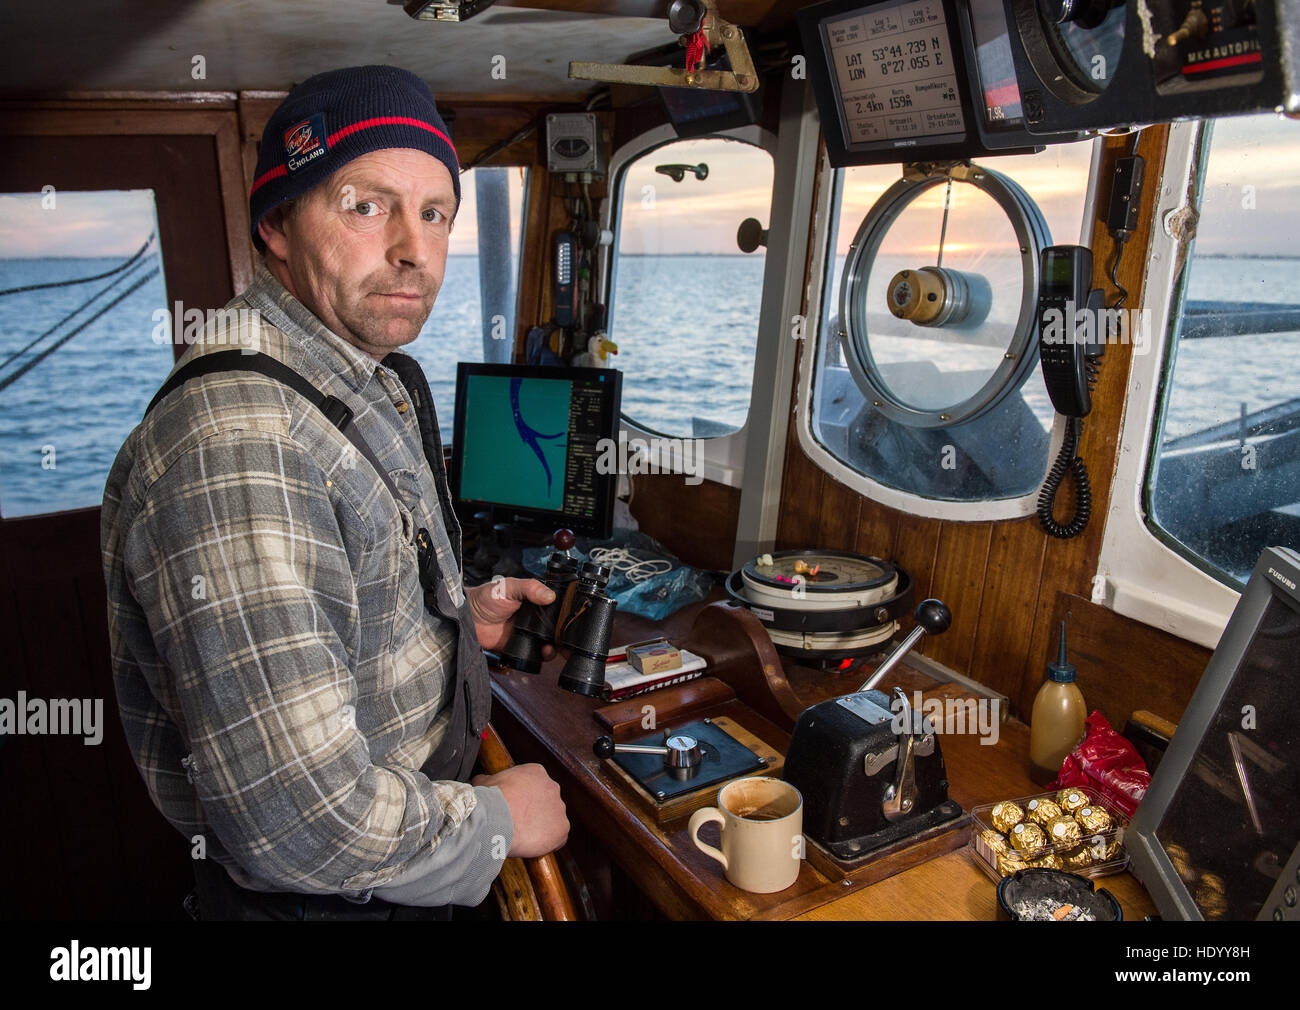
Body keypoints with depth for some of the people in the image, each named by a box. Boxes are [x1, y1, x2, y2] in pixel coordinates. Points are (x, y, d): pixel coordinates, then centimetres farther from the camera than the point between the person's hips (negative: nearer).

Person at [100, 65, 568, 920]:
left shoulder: (377, 383, 2)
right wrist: (497, 821, -18)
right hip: (320, 896, -9)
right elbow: (300, 820, -34)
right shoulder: (237, 442, -31)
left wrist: (458, 614, 2)